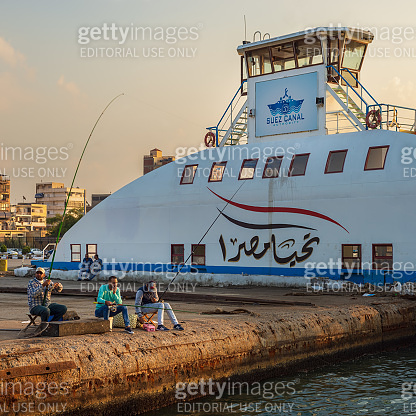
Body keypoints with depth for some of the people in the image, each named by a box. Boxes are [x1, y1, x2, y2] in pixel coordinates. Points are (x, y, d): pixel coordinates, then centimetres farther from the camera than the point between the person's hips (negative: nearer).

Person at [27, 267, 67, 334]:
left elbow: (59, 289, 12)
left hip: (47, 305, 6)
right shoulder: (31, 283, -3)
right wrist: (43, 285, -28)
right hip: (35, 307, -6)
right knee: (46, 310, -38)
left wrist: (57, 285, -12)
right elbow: (33, 294, -20)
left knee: (63, 308, -14)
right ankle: (44, 325, -13)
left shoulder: (47, 282, 14)